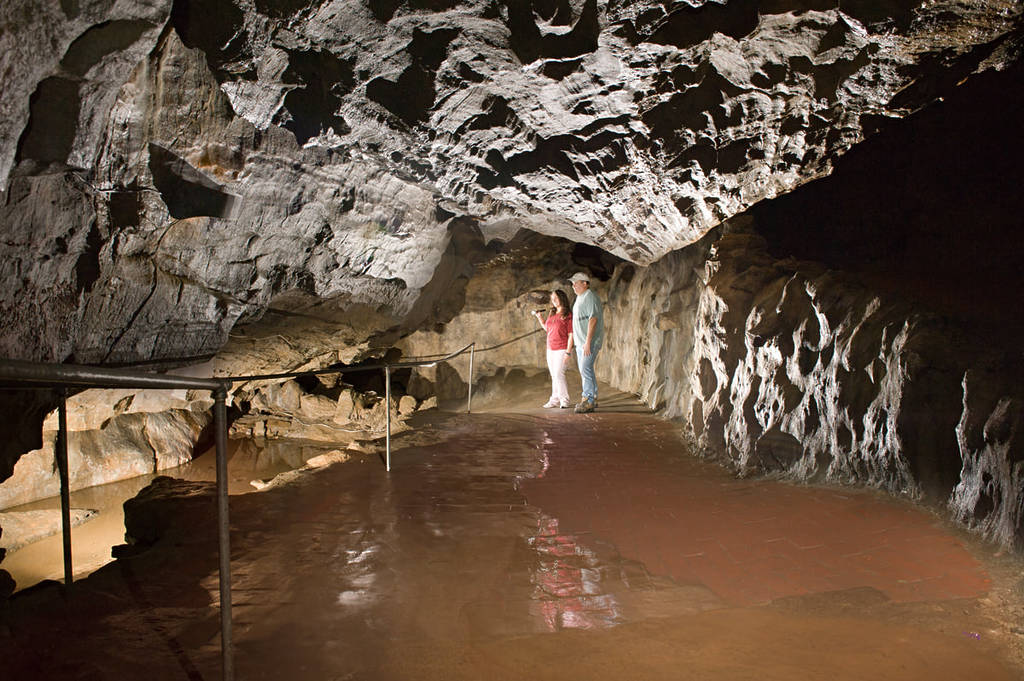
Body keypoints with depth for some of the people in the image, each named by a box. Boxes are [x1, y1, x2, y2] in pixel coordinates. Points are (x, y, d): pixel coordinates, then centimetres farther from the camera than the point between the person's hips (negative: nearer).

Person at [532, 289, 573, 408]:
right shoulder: (551, 314, 11)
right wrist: (539, 317, 13)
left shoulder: (568, 315, -9)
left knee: (559, 374, -13)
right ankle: (555, 399, 16)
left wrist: (568, 352, -15)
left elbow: (571, 335, -11)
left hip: (561, 349, -7)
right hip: (550, 349, 7)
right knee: (554, 376, 10)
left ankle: (565, 400, -5)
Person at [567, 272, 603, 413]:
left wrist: (588, 342, -25)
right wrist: (569, 347, 21)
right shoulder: (579, 298, 19)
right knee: (585, 370, 11)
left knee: (585, 369, -14)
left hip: (590, 341, -10)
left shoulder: (590, 297, -12)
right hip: (580, 342, 10)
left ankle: (588, 400, -13)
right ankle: (593, 399, 19)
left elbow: (593, 319, -20)